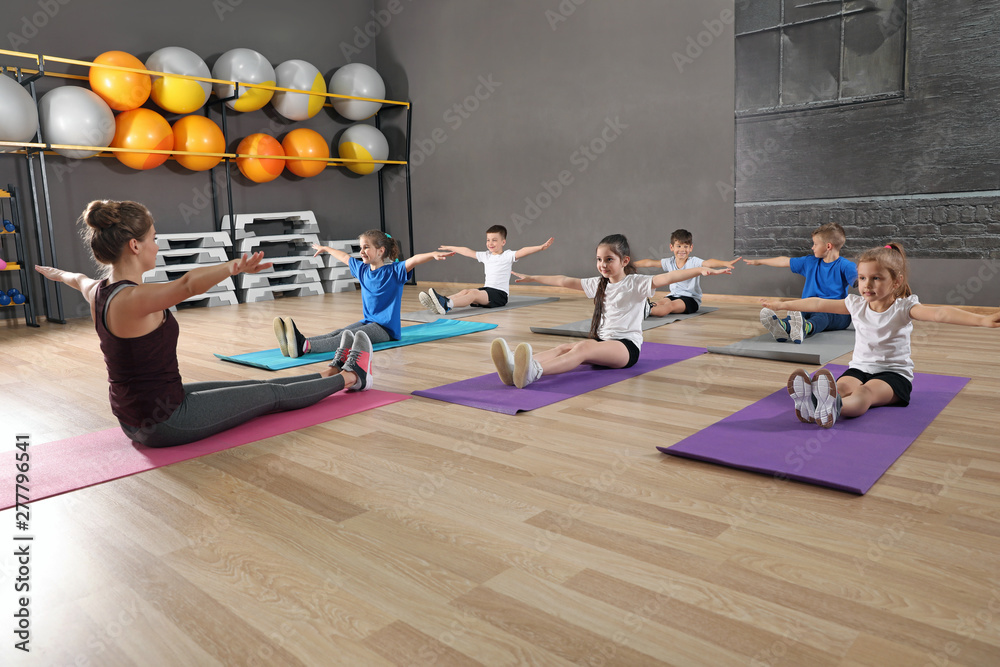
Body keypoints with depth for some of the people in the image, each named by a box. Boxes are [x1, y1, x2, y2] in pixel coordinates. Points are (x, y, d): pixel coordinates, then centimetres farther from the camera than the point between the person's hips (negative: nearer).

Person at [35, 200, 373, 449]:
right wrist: (234, 267, -63)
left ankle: (328, 376, 35)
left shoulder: (98, 291, 2)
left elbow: (79, 279, 27)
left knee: (252, 387, 19)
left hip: (135, 418, 10)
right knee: (273, 394, 6)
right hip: (165, 421, -10)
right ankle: (351, 377, 23)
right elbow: (188, 283, -48)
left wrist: (59, 273, 49)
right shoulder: (132, 299, -27)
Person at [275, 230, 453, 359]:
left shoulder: (394, 271, -10)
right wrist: (325, 248, 48)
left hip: (386, 327, -7)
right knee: (336, 333, -17)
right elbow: (344, 257, 31)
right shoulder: (362, 269, 12)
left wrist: (433, 254, -47)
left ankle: (305, 347, -49)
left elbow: (414, 260, -28)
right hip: (367, 322, 7)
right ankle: (298, 341, -38)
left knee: (346, 336, -27)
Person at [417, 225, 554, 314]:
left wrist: (540, 247, -30)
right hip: (486, 290, 6)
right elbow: (468, 252, 29)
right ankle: (444, 301, -45)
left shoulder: (507, 256, 0)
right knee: (465, 291, -22)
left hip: (499, 293, -6)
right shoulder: (485, 256, 18)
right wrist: (451, 248, 40)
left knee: (473, 293, -30)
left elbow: (523, 251, -15)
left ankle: (446, 305, -53)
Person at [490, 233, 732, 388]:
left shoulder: (635, 283, -3)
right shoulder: (597, 284, 16)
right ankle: (515, 365, -52)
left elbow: (667, 277, -19)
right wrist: (531, 278, 31)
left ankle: (533, 372, -62)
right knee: (565, 347, -25)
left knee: (583, 349, -35)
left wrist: (701, 270, -34)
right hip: (602, 342, 6)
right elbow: (563, 281, 24)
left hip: (627, 346, -6)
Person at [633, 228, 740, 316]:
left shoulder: (693, 262, -8)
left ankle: (649, 311, -55)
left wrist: (726, 263, -44)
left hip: (691, 299, -7)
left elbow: (708, 263, -26)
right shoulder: (669, 262, 7)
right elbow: (649, 263, 11)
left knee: (670, 305, -35)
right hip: (673, 295, 7)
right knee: (660, 303, -26)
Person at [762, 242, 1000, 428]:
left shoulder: (904, 307, -9)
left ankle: (833, 408, -70)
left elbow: (938, 313, -26)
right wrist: (781, 305, 21)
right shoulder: (856, 305, 6)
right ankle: (812, 402, -64)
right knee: (842, 385, -31)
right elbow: (818, 304, 13)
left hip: (894, 373, -4)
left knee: (865, 393, -36)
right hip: (860, 368, 4)